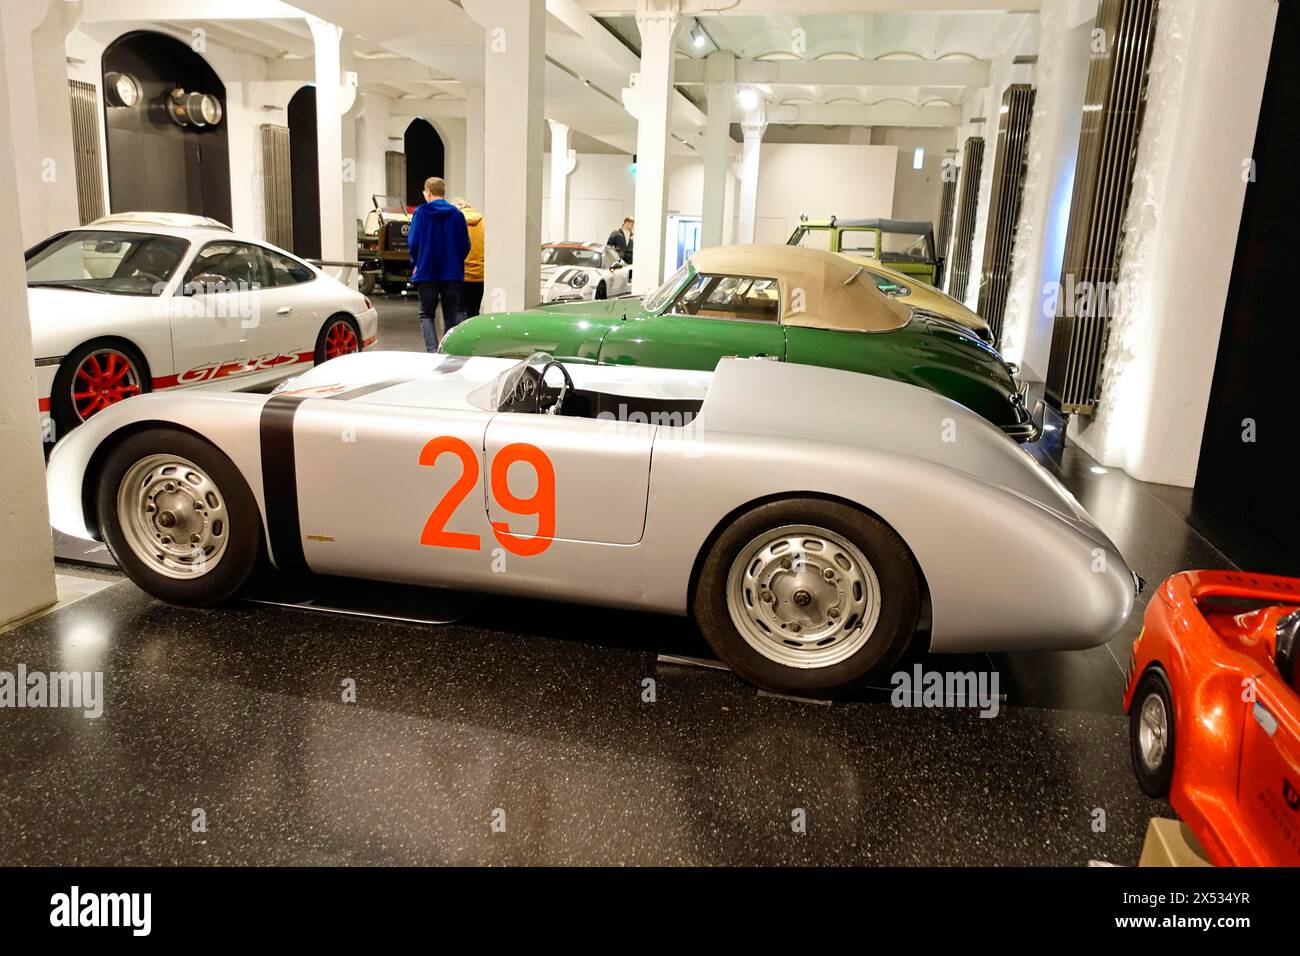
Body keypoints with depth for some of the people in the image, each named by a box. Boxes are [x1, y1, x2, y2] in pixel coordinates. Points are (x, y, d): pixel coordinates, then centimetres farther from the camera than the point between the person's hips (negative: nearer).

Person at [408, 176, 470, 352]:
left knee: (426, 314, 7)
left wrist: (416, 263, 9)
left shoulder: (421, 212, -6)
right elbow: (465, 245, 0)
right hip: (452, 273, 2)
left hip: (427, 272, -2)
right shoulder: (457, 214, -1)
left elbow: (413, 242, -7)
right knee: (451, 316, 11)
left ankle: (433, 350, -10)